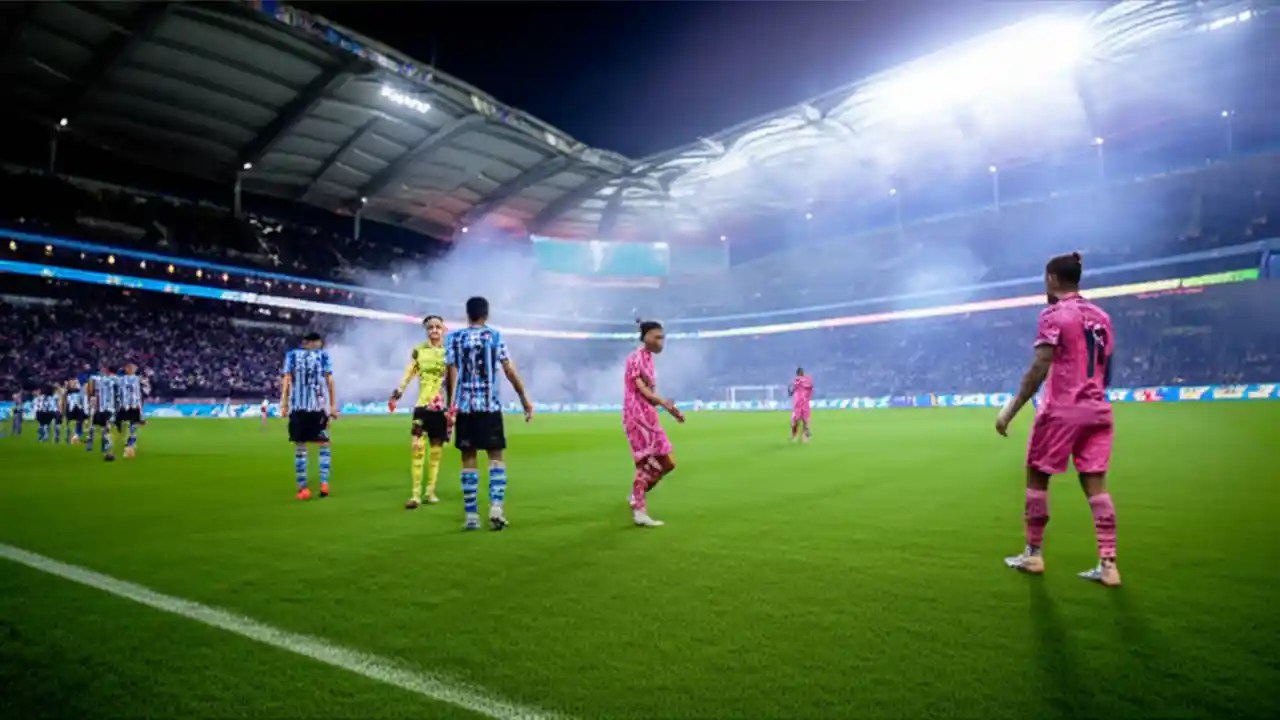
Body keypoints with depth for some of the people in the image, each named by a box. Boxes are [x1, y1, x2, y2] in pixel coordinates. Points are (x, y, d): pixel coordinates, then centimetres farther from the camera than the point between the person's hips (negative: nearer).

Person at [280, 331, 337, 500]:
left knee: (300, 448, 8)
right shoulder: (323, 354, 10)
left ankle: (302, 488, 7)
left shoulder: (291, 354, 14)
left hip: (297, 407, 1)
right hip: (318, 405, -1)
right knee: (323, 445, 12)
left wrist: (284, 404, -1)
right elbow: (329, 380, 2)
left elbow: (286, 379, 2)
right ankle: (324, 483, 3)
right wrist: (332, 405, 2)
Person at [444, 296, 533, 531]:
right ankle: (496, 506, -8)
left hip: (463, 406, 1)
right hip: (490, 406, -1)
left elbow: (450, 375, 2)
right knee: (495, 456, 6)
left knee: (468, 458, 6)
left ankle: (471, 515, 7)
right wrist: (524, 398, 5)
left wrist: (449, 404, 12)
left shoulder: (453, 338, 5)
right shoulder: (494, 336, 2)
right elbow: (509, 370, -2)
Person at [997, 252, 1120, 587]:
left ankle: (1033, 555, 15)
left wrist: (1010, 411, -15)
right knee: (1096, 484, 7)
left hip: (1060, 411, -6)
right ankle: (1107, 564, 7)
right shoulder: (1100, 316, 12)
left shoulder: (1053, 314, -9)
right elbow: (1105, 370, 18)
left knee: (1037, 477, 7)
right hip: (1096, 410, 7)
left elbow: (1039, 369, -16)